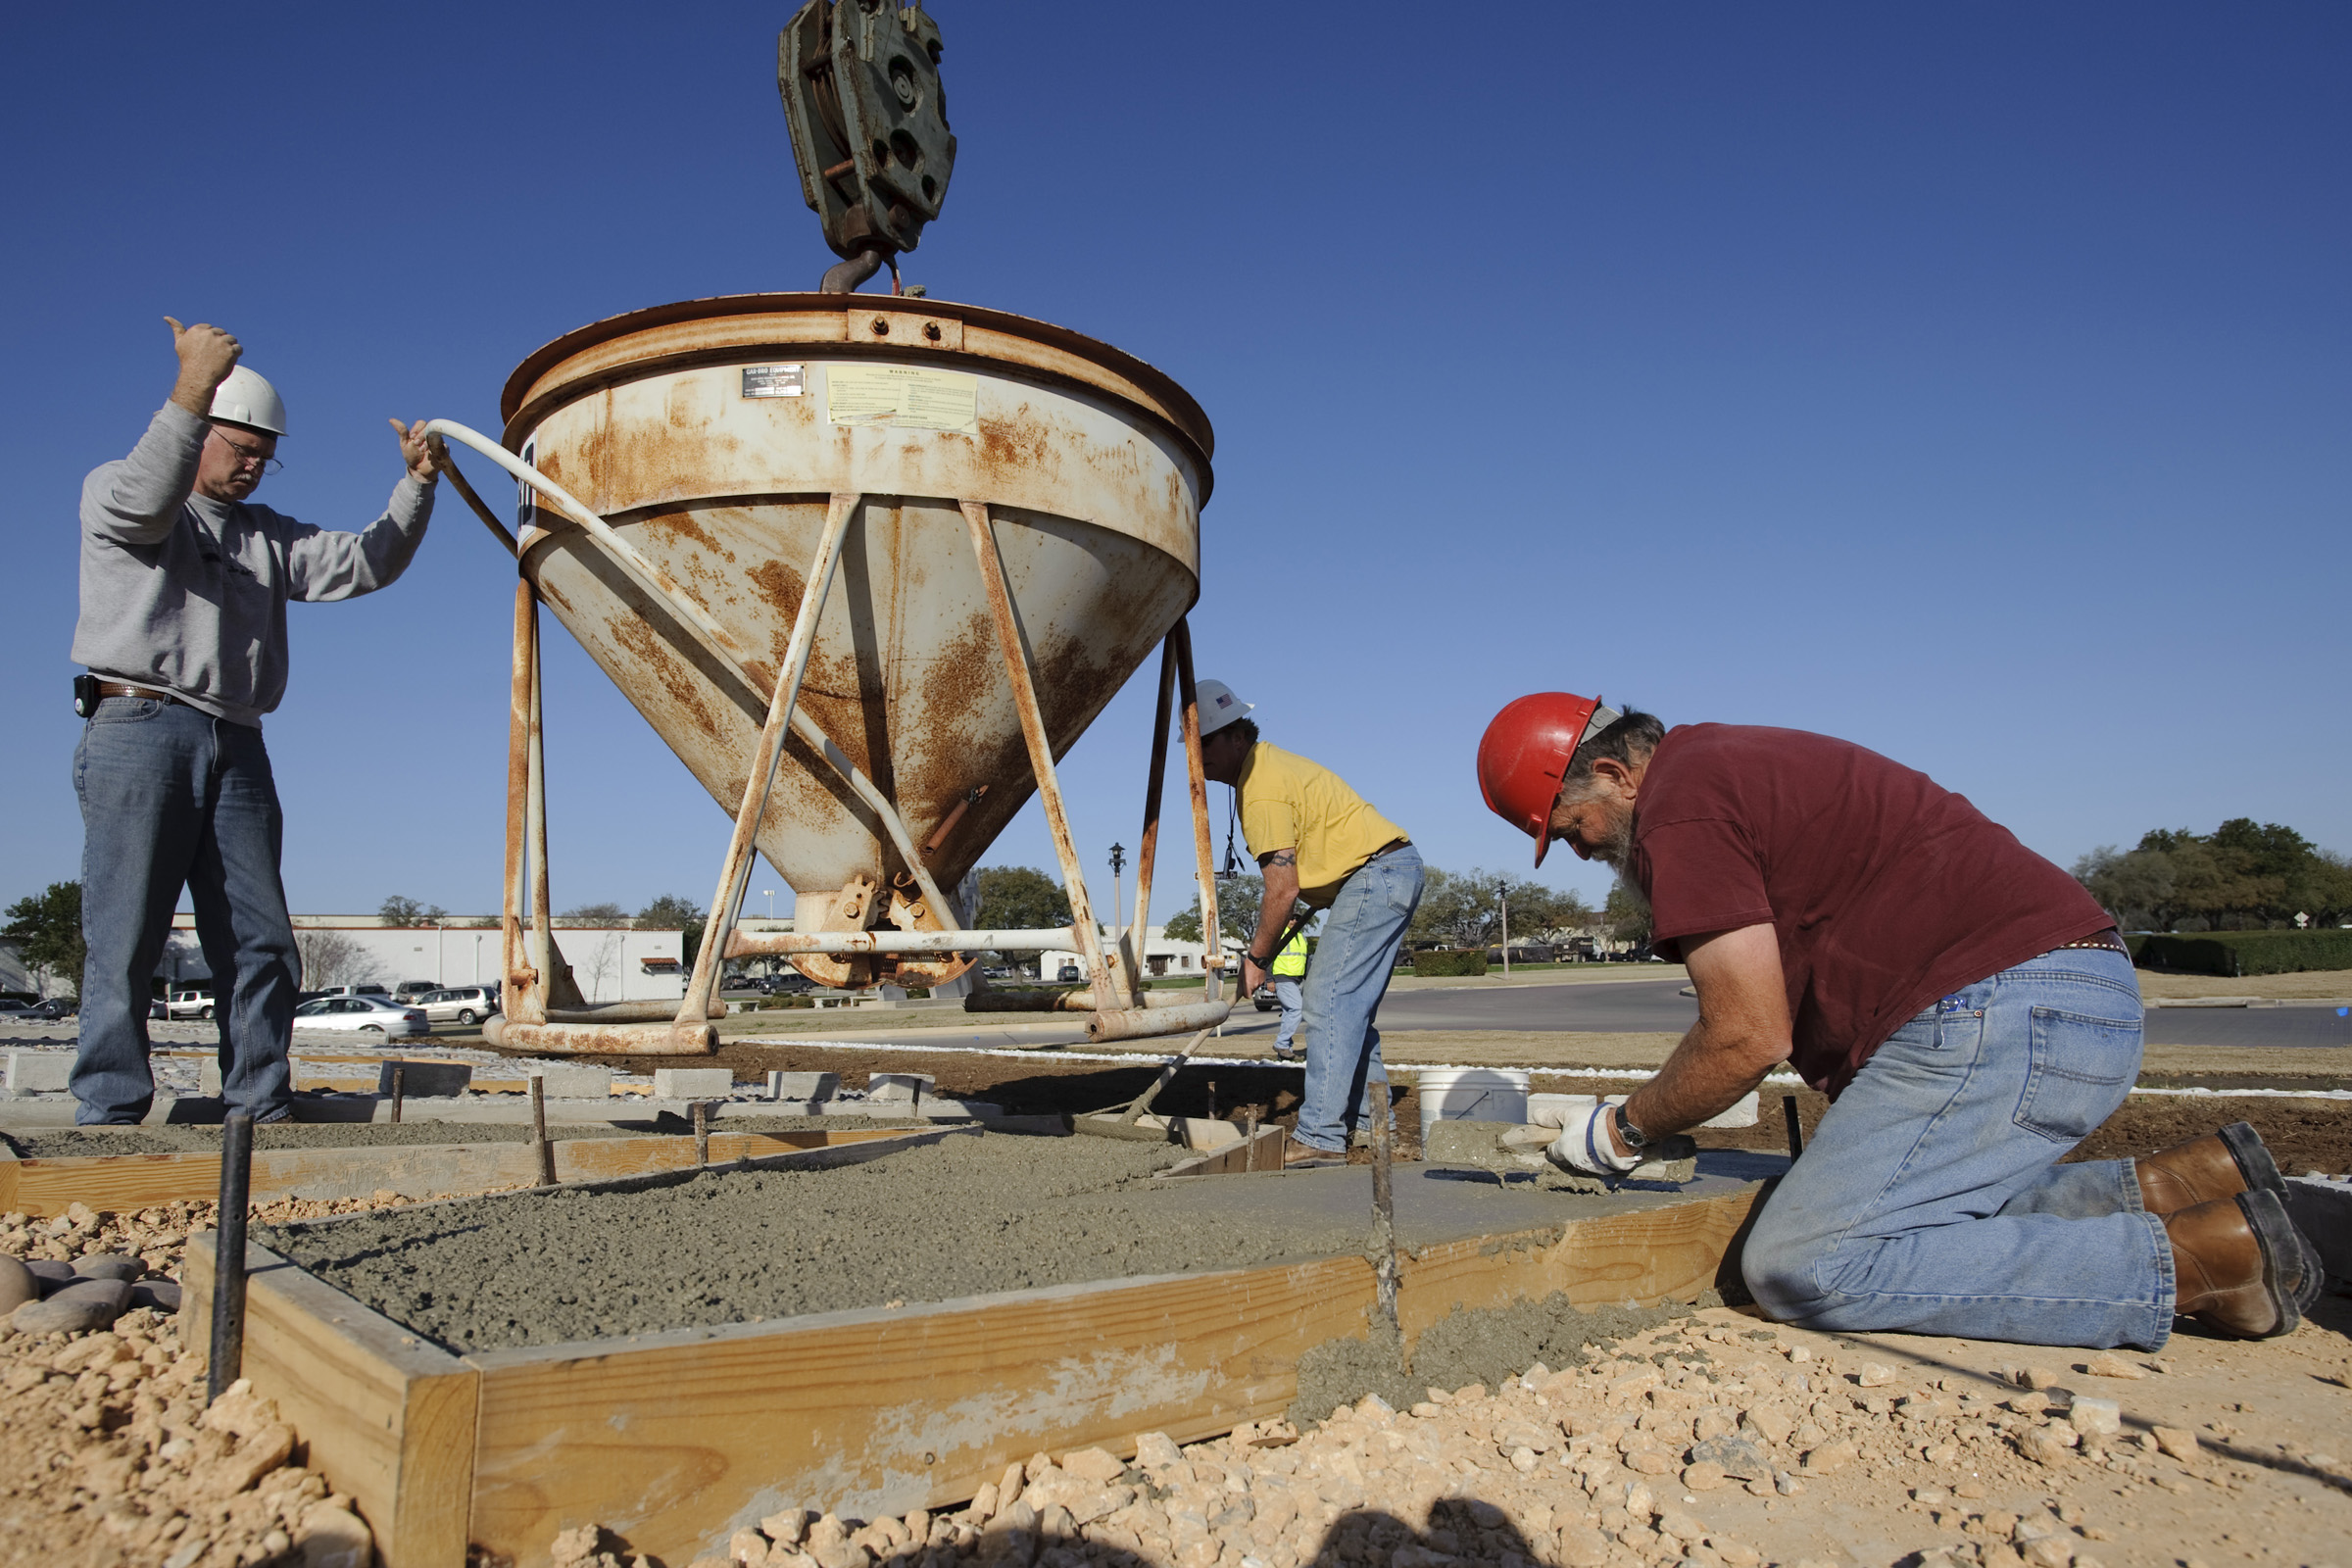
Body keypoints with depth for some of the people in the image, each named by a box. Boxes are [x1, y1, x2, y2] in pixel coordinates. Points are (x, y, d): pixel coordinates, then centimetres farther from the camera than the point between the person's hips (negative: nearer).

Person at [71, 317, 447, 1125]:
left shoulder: (268, 536, 26)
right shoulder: (111, 491, 11)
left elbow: (364, 562, 13)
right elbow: (145, 498, -14)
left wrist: (416, 484, 1)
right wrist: (190, 392, -26)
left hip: (237, 747, 5)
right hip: (138, 731, -5)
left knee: (260, 941, -1)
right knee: (124, 937, -7)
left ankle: (261, 1109, 2)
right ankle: (107, 1112, -3)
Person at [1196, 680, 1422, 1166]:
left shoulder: (1261, 791, -17)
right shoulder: (1269, 762, 15)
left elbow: (1284, 889, -18)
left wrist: (1257, 958, -8)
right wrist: (1262, 941, 19)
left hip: (1376, 874, -11)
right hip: (1396, 872, 11)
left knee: (1328, 1001, -13)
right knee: (1349, 1005, 14)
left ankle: (1321, 1136, -14)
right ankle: (1369, 1122, 18)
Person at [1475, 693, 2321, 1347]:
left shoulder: (1681, 806, -12)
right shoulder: (1727, 762, 21)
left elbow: (1748, 1038, -13)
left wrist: (1624, 1131, 1)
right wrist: (1648, 1113, 22)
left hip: (2004, 1014, -11)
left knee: (1805, 1266, -13)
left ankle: (2199, 1256, -9)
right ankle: (2173, 1186, 12)